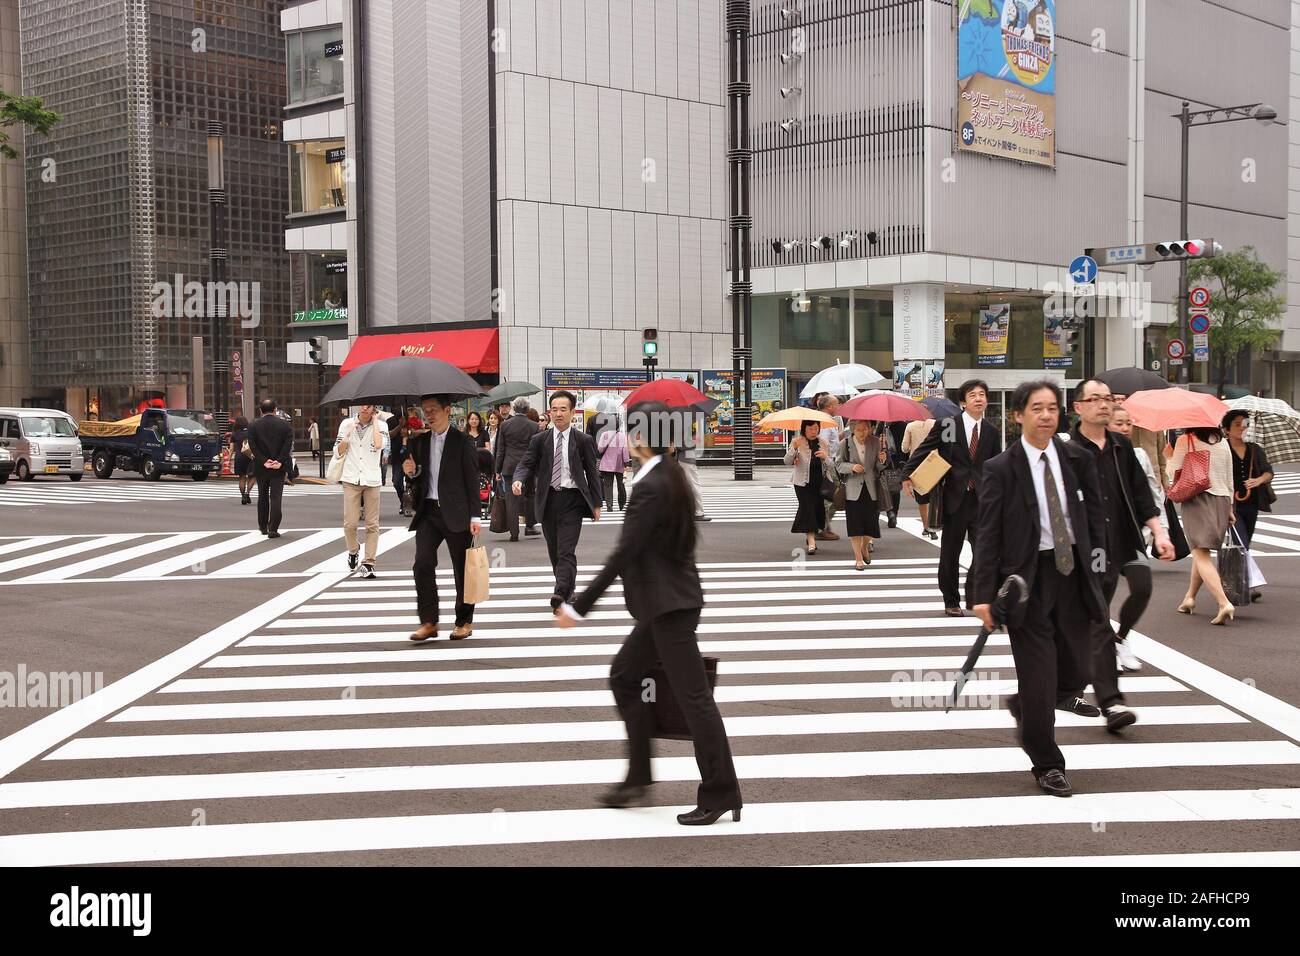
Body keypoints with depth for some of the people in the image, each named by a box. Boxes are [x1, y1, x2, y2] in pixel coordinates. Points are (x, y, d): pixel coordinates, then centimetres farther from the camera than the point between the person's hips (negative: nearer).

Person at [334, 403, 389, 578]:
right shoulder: (347, 424, 6)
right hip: (351, 479, 1)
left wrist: (375, 421, -9)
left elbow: (379, 444, -18)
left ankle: (369, 562, 3)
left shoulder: (380, 425, 3)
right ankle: (353, 551, 23)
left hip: (372, 479, -1)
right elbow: (338, 452, 5)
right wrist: (348, 433, -9)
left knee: (372, 524, -2)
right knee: (350, 523, -5)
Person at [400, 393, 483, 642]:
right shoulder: (419, 441, 11)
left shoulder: (462, 441, -3)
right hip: (428, 512, 4)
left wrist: (474, 516, -9)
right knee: (422, 565, -7)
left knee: (462, 570, 4)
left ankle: (464, 622, 17)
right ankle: (428, 622, -1)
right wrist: (411, 472, -6)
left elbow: (472, 480, -4)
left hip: (456, 513, -4)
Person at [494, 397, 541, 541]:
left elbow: (500, 449, 2)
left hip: (509, 467, 0)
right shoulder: (533, 426, -3)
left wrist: (498, 470, 8)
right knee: (530, 496, 16)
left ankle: (514, 533, 1)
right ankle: (529, 527, 19)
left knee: (511, 500, 2)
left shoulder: (505, 424, -1)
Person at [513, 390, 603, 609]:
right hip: (549, 499, 3)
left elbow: (592, 473, 5)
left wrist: (596, 503, 4)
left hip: (572, 500, -3)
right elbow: (527, 465, 5)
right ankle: (568, 589, 25)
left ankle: (561, 592, -21)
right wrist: (518, 480, -18)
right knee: (554, 550, 10)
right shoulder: (539, 440, 6)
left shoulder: (583, 441, 1)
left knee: (567, 550, -13)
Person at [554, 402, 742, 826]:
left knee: (692, 695, -4)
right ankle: (637, 779, 22)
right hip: (665, 601, 10)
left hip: (669, 604, -10)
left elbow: (623, 553, -21)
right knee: (623, 675, 17)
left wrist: (579, 605, -19)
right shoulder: (671, 477, 10)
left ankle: (720, 792, 4)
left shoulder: (651, 487, -19)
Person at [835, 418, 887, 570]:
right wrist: (852, 467, -17)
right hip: (853, 490, -2)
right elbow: (838, 464, 0)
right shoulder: (845, 444, -3)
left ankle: (865, 546, 34)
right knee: (855, 523, -2)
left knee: (871, 521, 3)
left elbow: (879, 468, 6)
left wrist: (881, 461, -16)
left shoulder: (875, 442, 2)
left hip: (871, 489, 2)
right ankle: (858, 558, 8)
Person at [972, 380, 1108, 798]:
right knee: (1039, 677, -1)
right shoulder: (1000, 469, -8)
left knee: (1076, 672, 9)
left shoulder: (1077, 458, 3)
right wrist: (984, 594, -12)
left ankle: (1023, 705, 41)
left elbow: (1095, 515, 9)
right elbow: (988, 535, -7)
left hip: (1072, 574, 4)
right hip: (1027, 579, -4)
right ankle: (1047, 766, 15)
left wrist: (1100, 568, 3)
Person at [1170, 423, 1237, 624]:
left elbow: (1175, 472, -3)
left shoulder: (1185, 441, -4)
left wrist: (1168, 457, 16)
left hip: (1196, 500, -6)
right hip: (1221, 500, 6)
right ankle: (1190, 597, 29)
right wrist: (1229, 508, 23)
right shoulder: (1222, 443, 12)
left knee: (1201, 554, -10)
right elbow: (1229, 478, 16)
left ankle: (1224, 603, -25)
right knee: (1201, 552, 21)